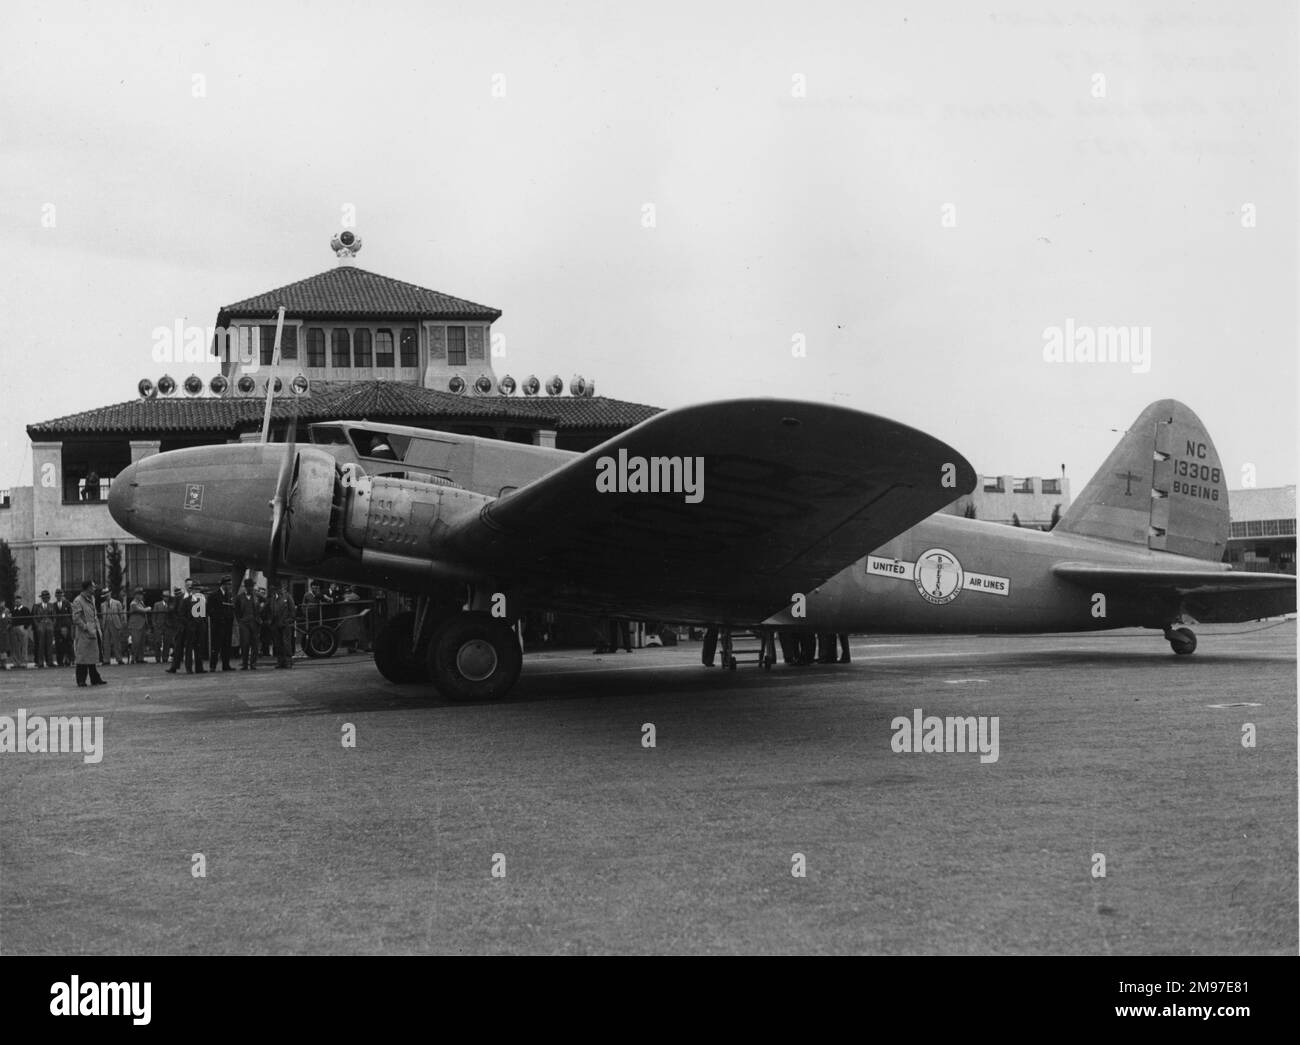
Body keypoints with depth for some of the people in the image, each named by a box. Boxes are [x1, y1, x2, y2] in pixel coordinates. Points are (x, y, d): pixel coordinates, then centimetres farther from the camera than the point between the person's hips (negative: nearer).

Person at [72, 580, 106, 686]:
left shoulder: (91, 599, 14)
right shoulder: (78, 601, -12)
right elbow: (76, 618, -17)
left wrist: (98, 629, 12)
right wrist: (87, 628, -20)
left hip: (92, 633, 8)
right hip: (83, 634, -8)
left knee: (92, 657, 11)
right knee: (82, 657, -3)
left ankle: (95, 679, 16)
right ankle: (81, 680, 3)